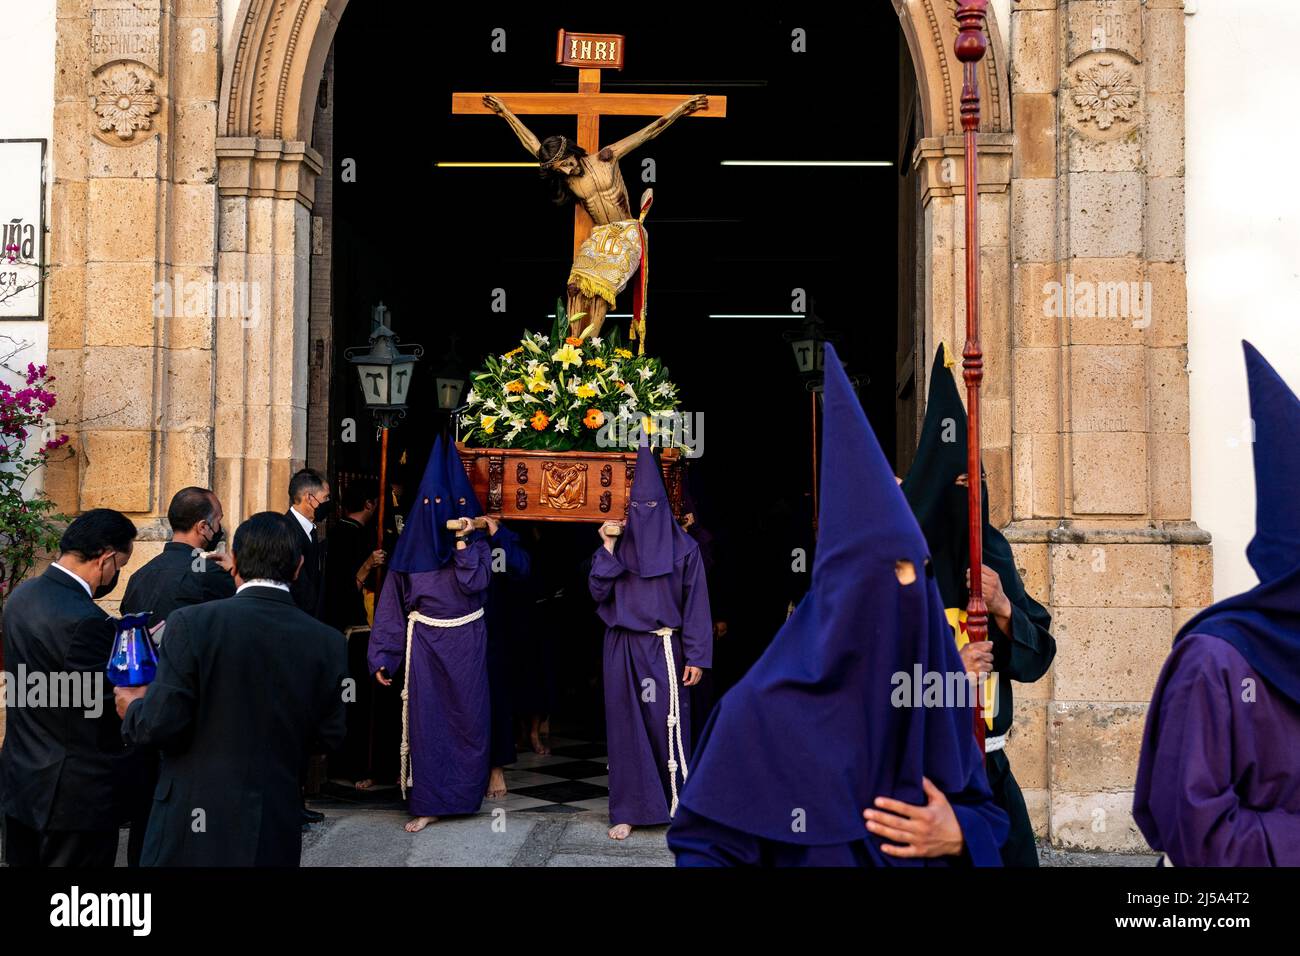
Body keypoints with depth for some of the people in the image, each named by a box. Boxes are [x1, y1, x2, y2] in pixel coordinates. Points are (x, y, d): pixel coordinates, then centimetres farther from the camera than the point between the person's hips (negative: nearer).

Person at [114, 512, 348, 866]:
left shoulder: (191, 623, -14)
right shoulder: (328, 643, -4)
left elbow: (162, 726, -15)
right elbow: (329, 738, 3)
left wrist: (134, 709, 8)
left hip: (193, 826, -2)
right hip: (276, 833, 3)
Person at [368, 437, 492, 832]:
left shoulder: (474, 538, 1)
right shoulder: (412, 542, 2)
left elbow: (476, 582, -13)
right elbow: (391, 602, 1)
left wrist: (462, 541, -17)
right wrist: (382, 656, -4)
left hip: (465, 640, 0)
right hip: (424, 641, 1)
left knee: (468, 716, 5)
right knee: (425, 718, -1)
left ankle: (467, 790, 20)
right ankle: (428, 803, 3)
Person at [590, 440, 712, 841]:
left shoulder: (683, 547, 0)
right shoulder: (620, 541, 7)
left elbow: (696, 603, -2)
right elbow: (599, 591, 2)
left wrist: (696, 656, -8)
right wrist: (607, 548, -9)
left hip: (664, 649, -2)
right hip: (622, 648, 2)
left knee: (668, 725, -3)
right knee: (625, 725, 3)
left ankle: (680, 806, 9)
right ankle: (627, 810, 10)